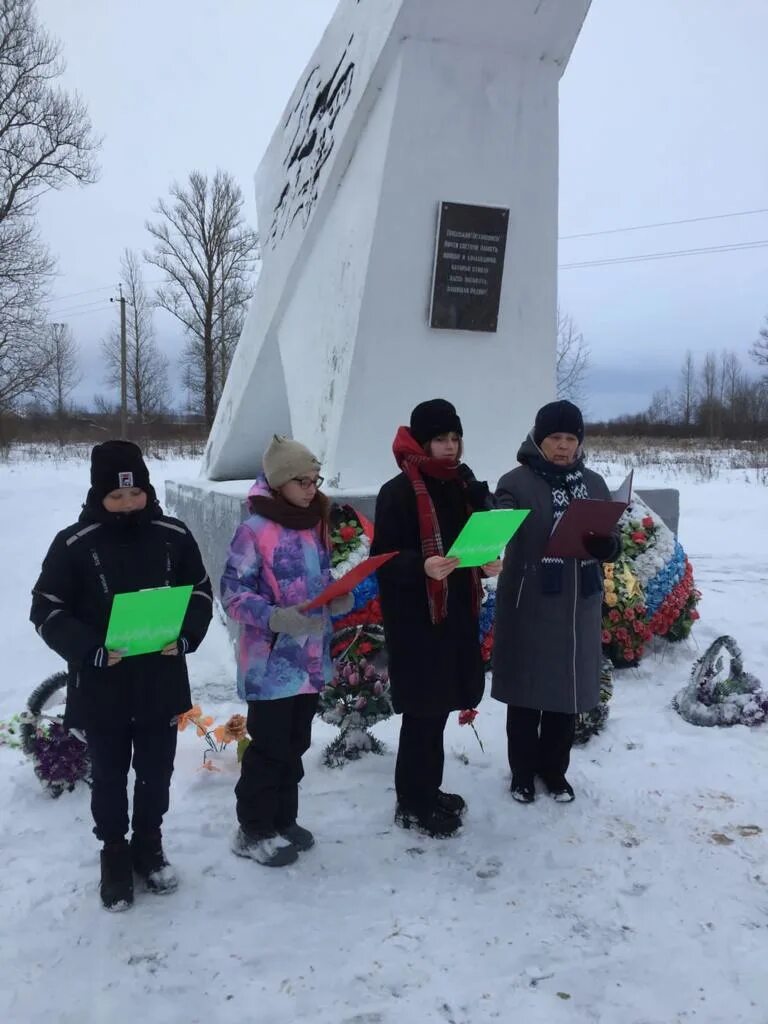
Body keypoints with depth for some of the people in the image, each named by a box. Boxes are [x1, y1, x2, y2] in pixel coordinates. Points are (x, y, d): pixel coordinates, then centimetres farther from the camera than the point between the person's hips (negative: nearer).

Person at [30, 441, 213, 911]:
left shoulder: (174, 535, -5)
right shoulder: (74, 543, -12)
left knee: (157, 771, 17)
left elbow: (201, 593, 5)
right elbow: (47, 610, -8)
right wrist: (91, 650, -21)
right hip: (101, 686, -2)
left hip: (162, 682, 2)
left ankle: (149, 845, 39)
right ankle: (115, 855, 34)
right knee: (110, 775, 14)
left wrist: (186, 637, -13)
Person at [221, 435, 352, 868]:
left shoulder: (317, 526, 7)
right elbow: (233, 593, -16)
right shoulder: (255, 530, -15)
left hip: (312, 660, 7)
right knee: (269, 747, 3)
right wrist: (277, 618, -29)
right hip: (271, 664, -7)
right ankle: (254, 830, 21)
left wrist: (340, 600, -3)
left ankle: (283, 820, 34)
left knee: (296, 744, 17)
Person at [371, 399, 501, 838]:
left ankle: (429, 789, 31)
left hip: (458, 611, 7)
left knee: (441, 705, 16)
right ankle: (412, 803, 14)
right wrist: (423, 566, -30)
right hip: (416, 616, -7)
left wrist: (489, 564, -2)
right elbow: (384, 558, -14)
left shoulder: (464, 485, 10)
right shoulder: (399, 491, -12)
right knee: (422, 709, 0)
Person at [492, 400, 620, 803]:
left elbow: (612, 547, 9)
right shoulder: (517, 482, -6)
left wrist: (599, 541, -14)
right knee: (526, 692, 7)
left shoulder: (594, 484, 9)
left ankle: (554, 769, 32)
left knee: (568, 692, 14)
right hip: (528, 608, -4)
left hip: (579, 609, 4)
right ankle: (522, 771, 26)